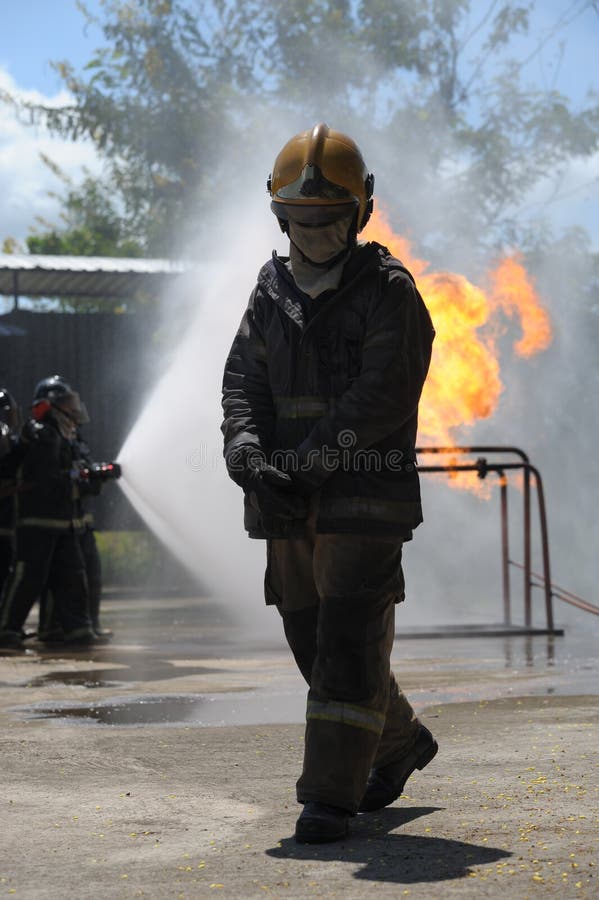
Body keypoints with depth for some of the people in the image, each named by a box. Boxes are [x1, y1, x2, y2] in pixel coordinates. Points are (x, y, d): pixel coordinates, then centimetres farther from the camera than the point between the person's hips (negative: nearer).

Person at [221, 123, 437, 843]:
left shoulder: (388, 292, -6)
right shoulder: (272, 295, 11)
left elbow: (384, 395, -17)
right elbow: (243, 387, 3)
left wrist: (308, 457, -22)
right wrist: (251, 459, -16)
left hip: (366, 498, -6)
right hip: (290, 510, 6)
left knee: (348, 646, -10)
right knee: (314, 644, 14)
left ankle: (331, 796, -4)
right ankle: (401, 743, 35)